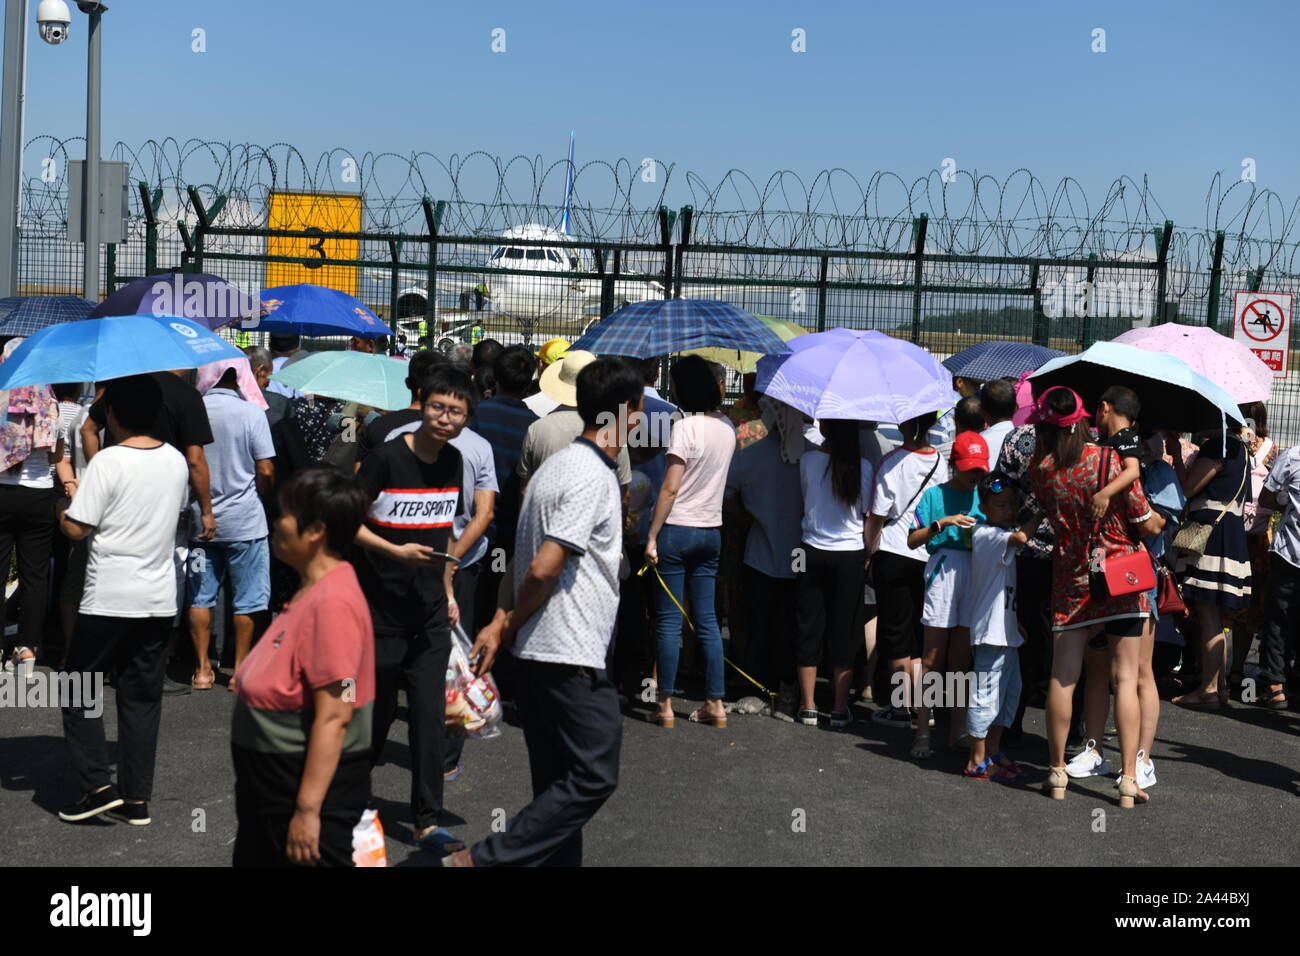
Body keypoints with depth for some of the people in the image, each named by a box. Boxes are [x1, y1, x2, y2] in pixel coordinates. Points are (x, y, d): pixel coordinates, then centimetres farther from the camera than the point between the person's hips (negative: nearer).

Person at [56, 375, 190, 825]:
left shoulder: (107, 461, -13)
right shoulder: (176, 461, 5)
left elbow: (77, 529, -13)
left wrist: (62, 509, 7)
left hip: (109, 601, -5)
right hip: (159, 599, 5)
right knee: (142, 697, 10)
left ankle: (97, 785, 5)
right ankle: (137, 800, 13)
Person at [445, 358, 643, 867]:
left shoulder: (559, 463, 14)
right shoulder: (593, 476, -17)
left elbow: (528, 558, 12)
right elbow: (543, 569, -21)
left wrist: (501, 622, 4)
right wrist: (510, 626, -6)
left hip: (538, 653, 10)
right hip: (573, 655, -10)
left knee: (557, 783, 14)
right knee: (594, 776, -2)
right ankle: (480, 859, -4)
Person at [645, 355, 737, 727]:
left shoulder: (686, 427, -14)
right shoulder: (727, 428, 7)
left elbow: (670, 489, -16)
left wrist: (652, 537, -13)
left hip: (677, 529, -6)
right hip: (711, 530, 6)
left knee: (669, 620, 1)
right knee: (707, 620, 10)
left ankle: (666, 704, 5)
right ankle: (715, 703, 12)